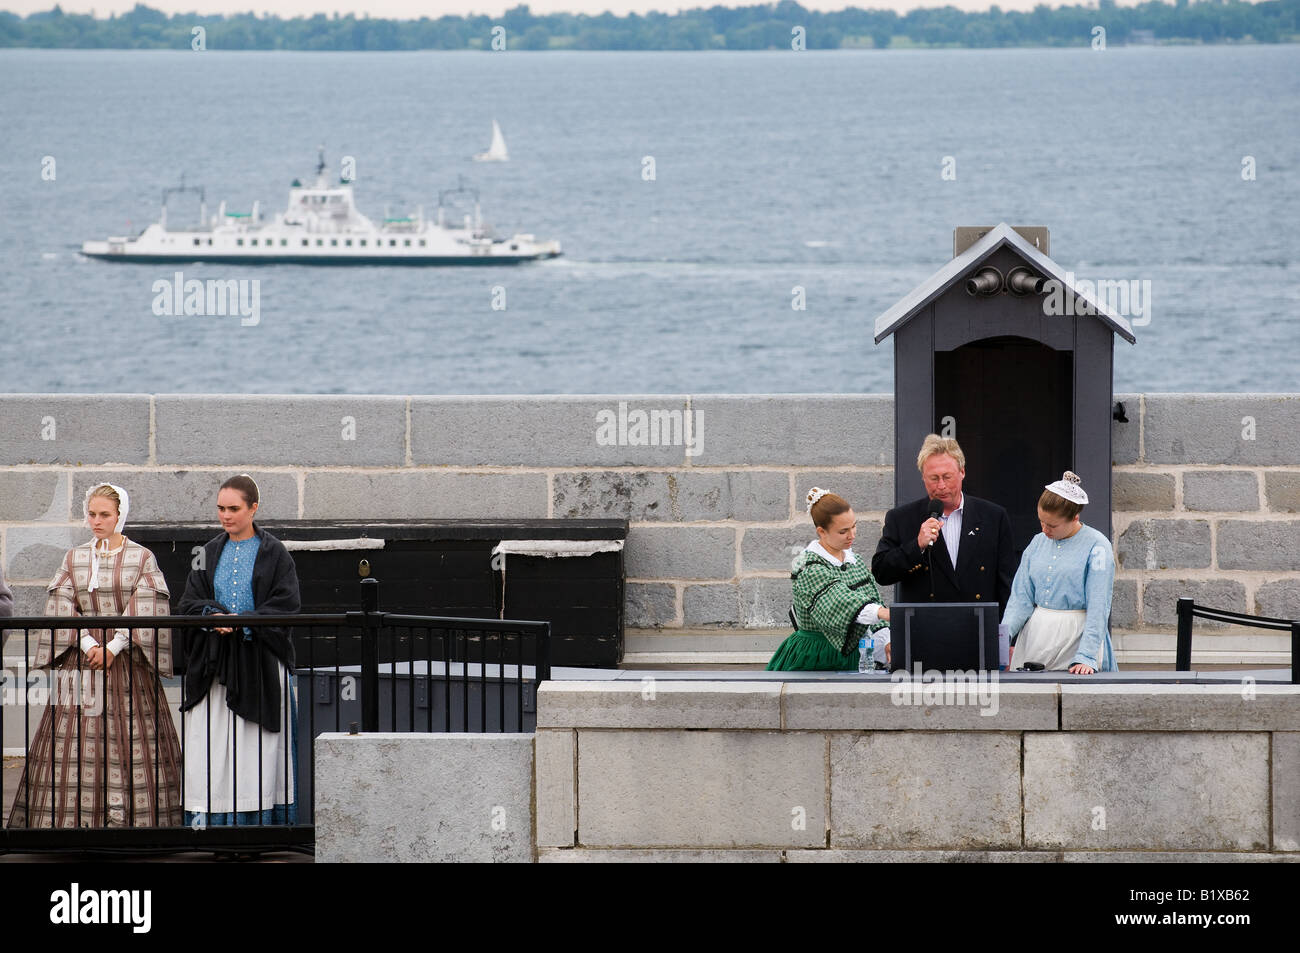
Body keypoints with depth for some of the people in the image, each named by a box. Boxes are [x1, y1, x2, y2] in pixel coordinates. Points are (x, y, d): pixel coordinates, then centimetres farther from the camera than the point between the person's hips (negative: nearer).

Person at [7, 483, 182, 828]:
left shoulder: (142, 558, 3)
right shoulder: (74, 559, 10)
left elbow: (145, 609, -6)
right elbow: (62, 607, 1)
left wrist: (113, 647, -15)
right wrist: (88, 645, -12)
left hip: (128, 661, -2)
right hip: (80, 661, 2)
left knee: (131, 736, -7)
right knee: (75, 741, -4)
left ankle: (135, 818, -5)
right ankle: (73, 820, -2)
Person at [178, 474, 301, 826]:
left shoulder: (274, 553, 1)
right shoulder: (210, 553, 13)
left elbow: (284, 606, -7)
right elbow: (190, 602, 7)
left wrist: (240, 623, -19)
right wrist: (213, 615, -15)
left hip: (260, 662, -3)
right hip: (213, 664, 3)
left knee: (257, 750, -4)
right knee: (207, 746, -5)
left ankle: (261, 818, 0)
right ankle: (203, 820, -6)